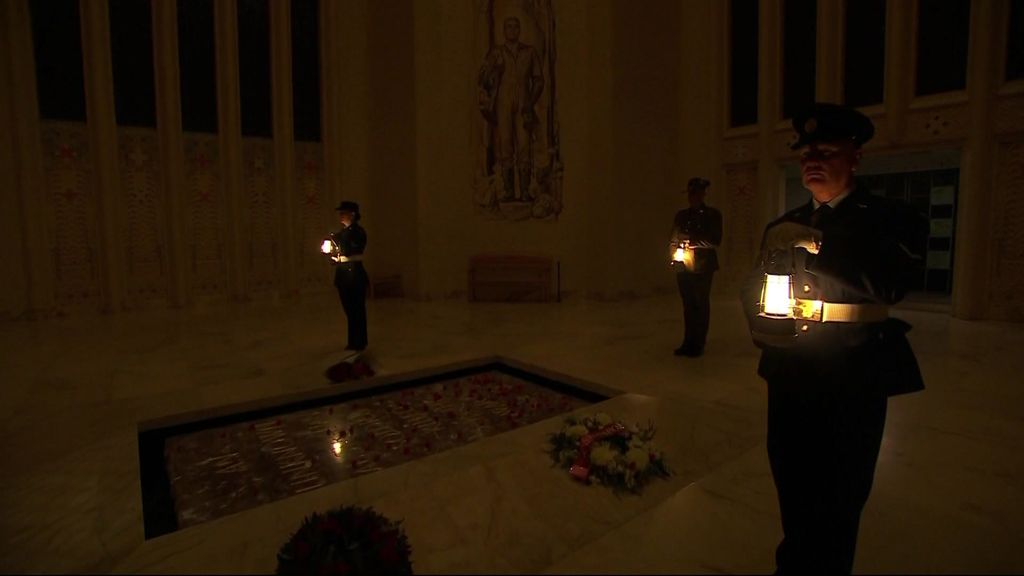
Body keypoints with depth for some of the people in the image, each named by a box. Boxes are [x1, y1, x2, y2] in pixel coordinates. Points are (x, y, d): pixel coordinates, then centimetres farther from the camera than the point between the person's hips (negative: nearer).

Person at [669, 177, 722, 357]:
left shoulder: (712, 214, 1)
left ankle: (698, 345, 8)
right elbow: (674, 239, 16)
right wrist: (675, 250, -3)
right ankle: (688, 343, 15)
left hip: (702, 266, -4)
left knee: (701, 305, 1)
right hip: (683, 267, 4)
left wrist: (693, 243, -16)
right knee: (688, 305, 8)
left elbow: (715, 241, -8)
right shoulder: (681, 215, 13)